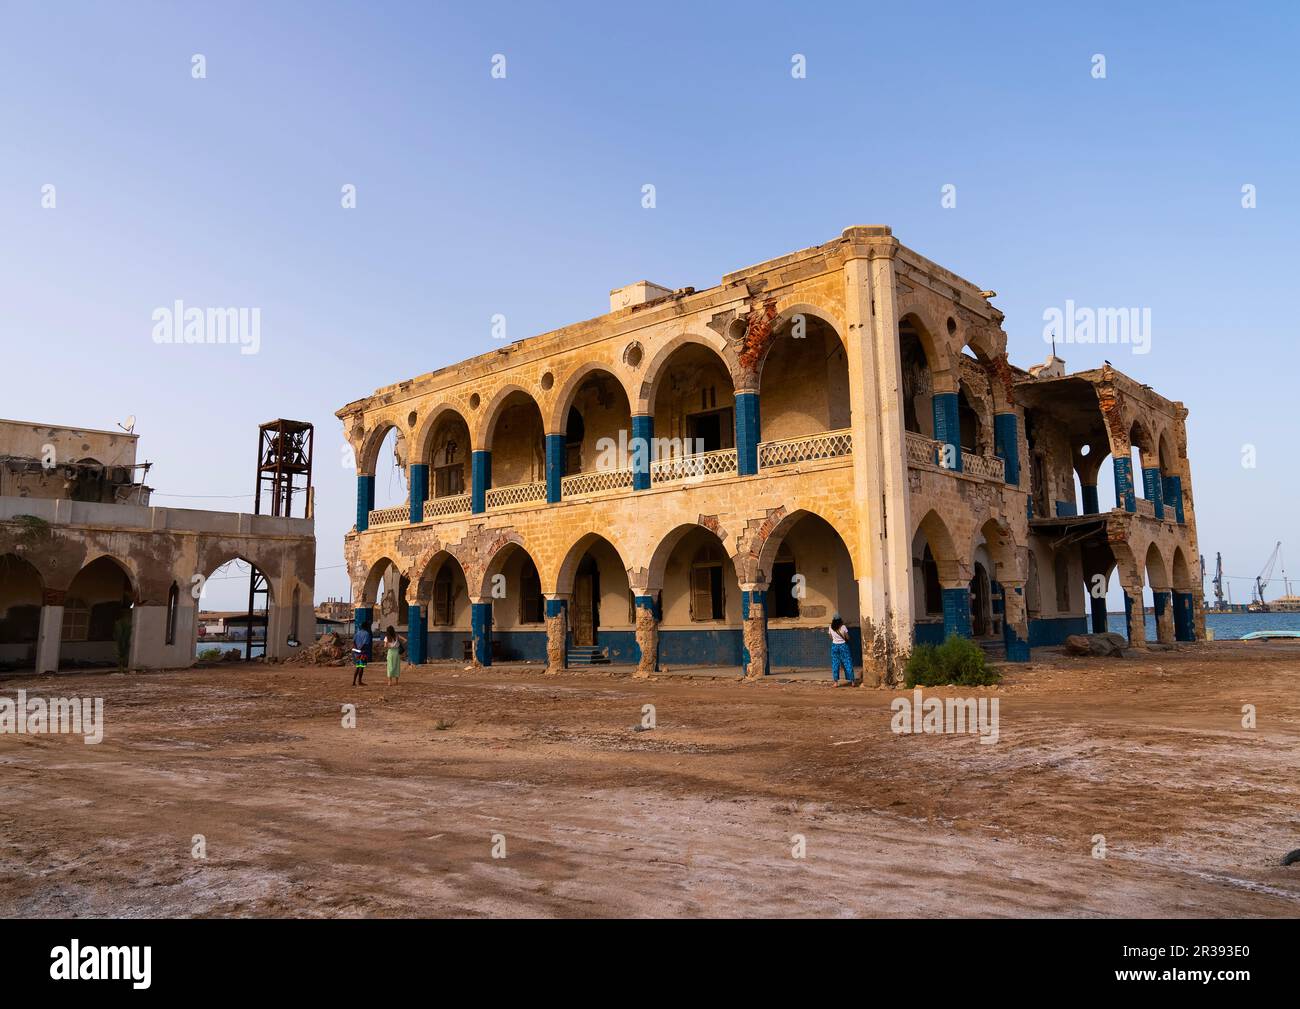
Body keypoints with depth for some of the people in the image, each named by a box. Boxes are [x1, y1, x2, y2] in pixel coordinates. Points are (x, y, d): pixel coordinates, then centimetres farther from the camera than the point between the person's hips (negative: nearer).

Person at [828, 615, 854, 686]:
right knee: (847, 663, 7)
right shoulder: (843, 627, -11)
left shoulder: (831, 628, -4)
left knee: (835, 664, 7)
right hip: (843, 645, -2)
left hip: (834, 646, 2)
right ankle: (851, 681, 10)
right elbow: (847, 637, -5)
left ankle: (836, 682, 5)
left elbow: (831, 638, 7)